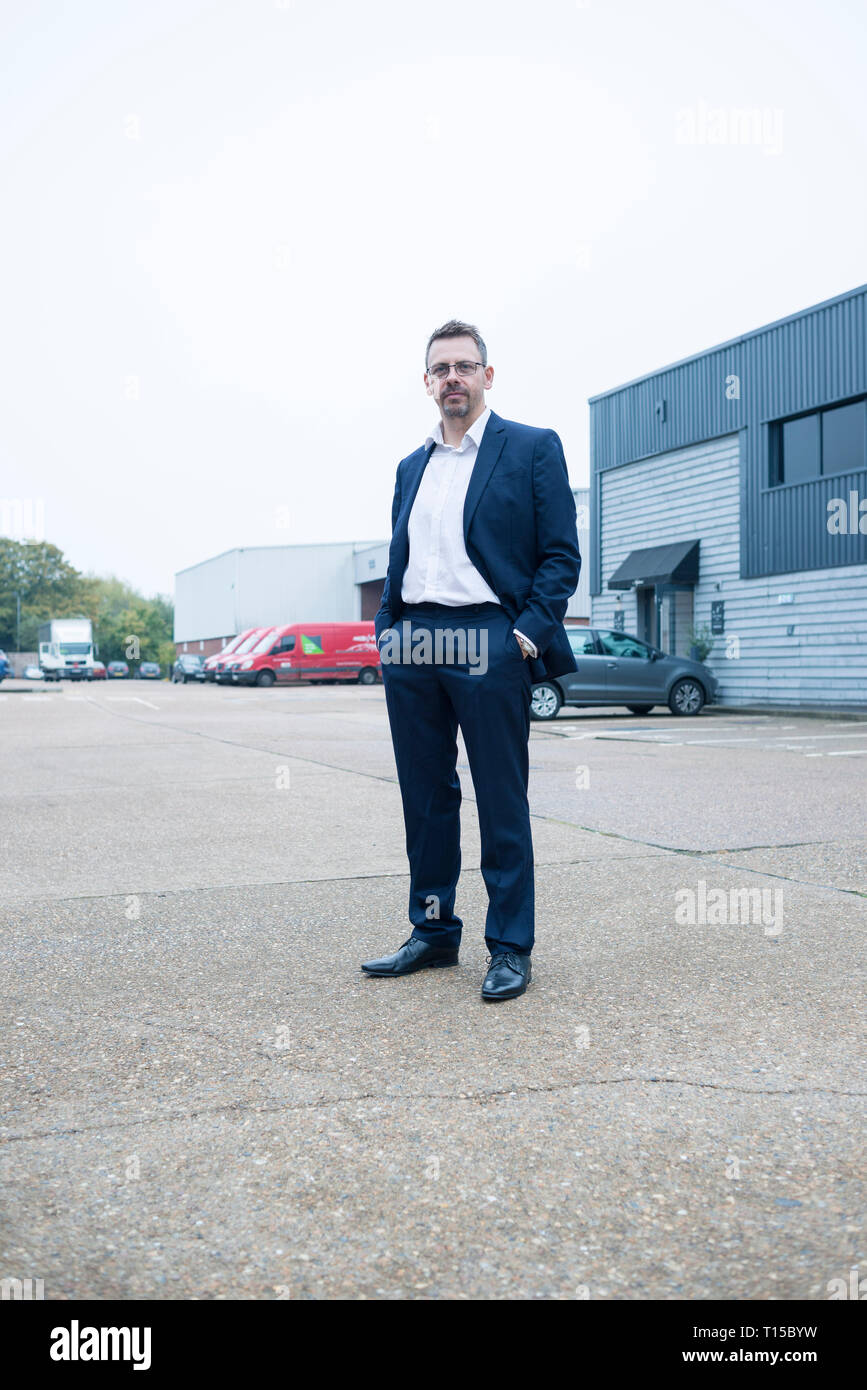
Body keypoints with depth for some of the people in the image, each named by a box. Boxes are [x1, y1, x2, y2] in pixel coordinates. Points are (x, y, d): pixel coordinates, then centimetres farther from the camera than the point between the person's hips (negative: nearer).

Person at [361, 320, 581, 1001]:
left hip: (488, 644, -5)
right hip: (412, 648, 6)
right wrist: (388, 629, 8)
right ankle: (433, 932, 23)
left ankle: (510, 948, 10)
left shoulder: (534, 448, 3)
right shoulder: (412, 467, 20)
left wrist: (530, 632, -13)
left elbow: (562, 555, -2)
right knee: (425, 796, 11)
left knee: (502, 802, 0)